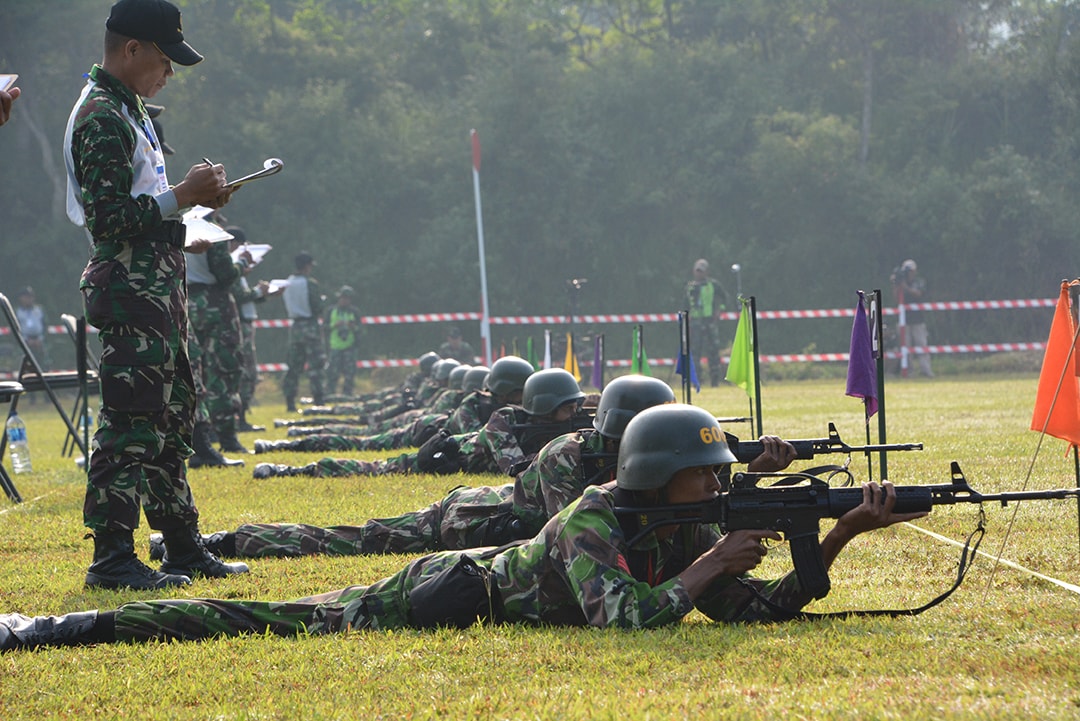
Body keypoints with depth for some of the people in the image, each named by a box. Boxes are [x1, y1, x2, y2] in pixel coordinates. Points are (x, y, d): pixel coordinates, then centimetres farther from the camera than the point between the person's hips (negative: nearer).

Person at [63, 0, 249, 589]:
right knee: (130, 424, -11)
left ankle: (185, 550, 20)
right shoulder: (101, 119, -14)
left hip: (157, 289, 11)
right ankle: (112, 558, -9)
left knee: (171, 419, 14)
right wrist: (182, 197, -17)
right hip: (130, 291, -11)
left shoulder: (126, 112, 19)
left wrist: (193, 196, 11)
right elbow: (109, 219, -21)